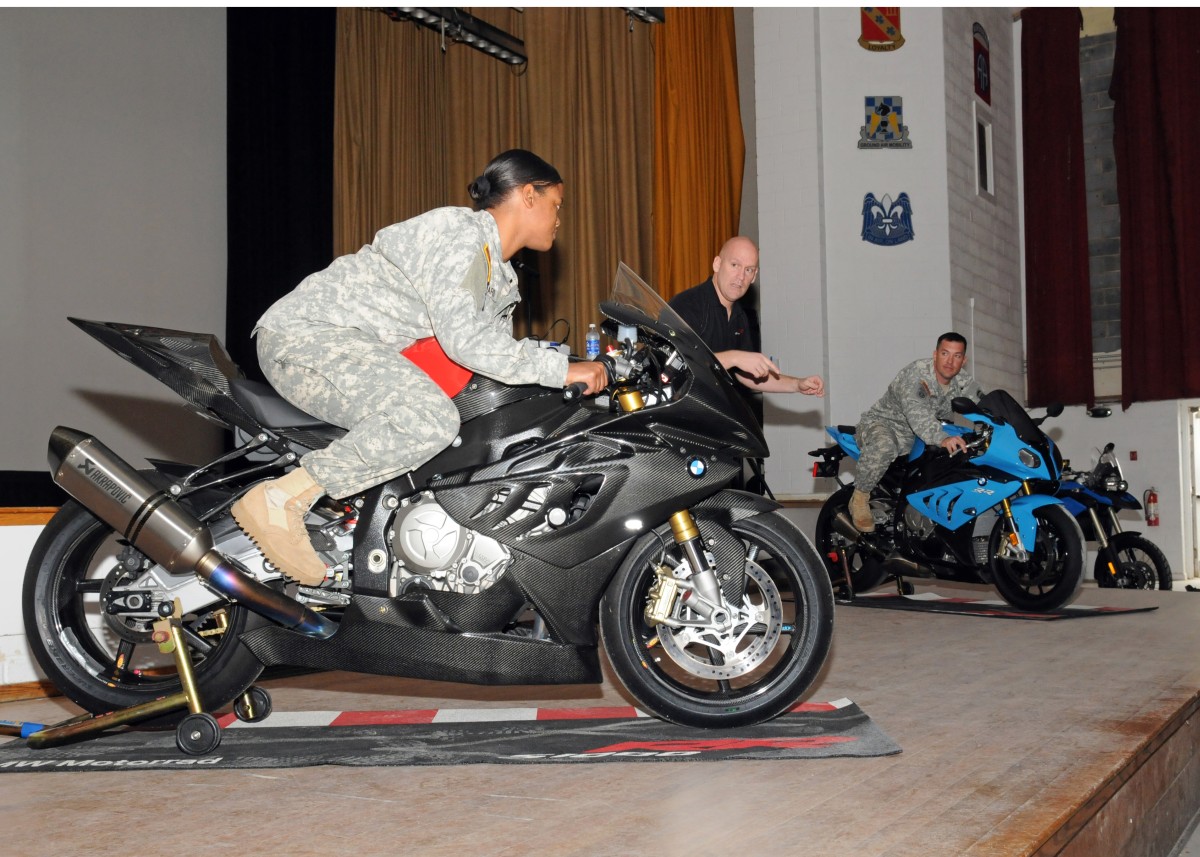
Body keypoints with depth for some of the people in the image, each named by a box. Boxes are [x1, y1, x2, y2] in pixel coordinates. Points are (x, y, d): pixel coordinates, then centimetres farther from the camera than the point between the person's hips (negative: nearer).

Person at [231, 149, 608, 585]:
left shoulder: (502, 275, 17)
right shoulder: (460, 234, -14)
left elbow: (497, 350, 19)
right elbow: (463, 338, -25)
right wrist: (561, 370, -21)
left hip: (360, 348, 11)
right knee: (429, 419, -32)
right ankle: (281, 498, -27)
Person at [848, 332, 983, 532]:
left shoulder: (964, 383, -2)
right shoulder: (915, 373, -26)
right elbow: (916, 412, -42)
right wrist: (941, 438, -58)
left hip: (919, 436, 7)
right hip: (882, 422, -7)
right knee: (884, 445, -41)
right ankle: (860, 499, -20)